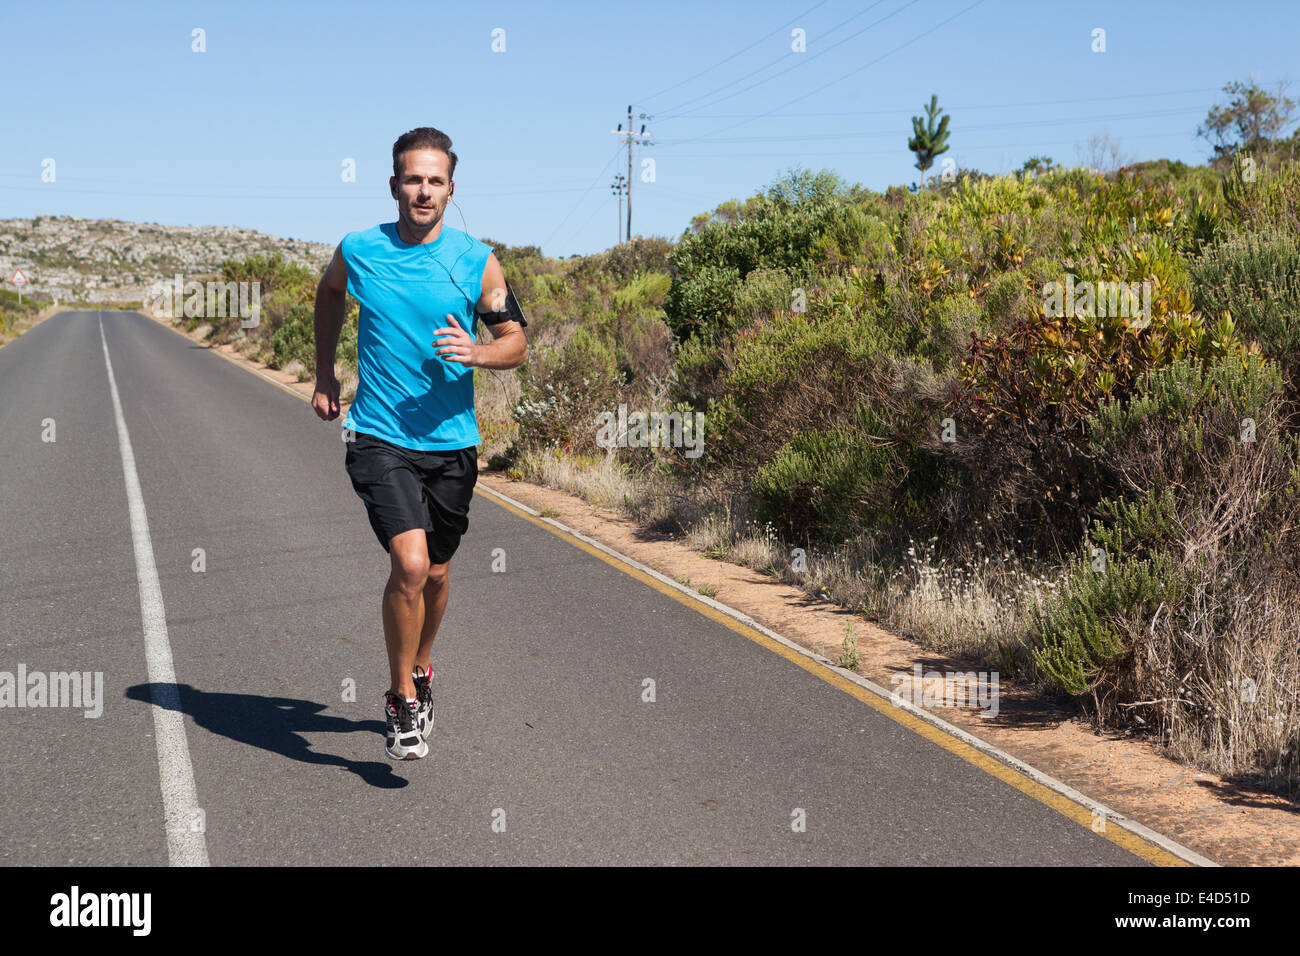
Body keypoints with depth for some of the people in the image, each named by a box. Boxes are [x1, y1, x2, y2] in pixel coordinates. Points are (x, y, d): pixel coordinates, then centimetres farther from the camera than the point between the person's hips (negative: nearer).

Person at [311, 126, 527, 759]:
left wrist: (475, 353, -18)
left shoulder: (476, 261, -3)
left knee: (435, 572, 14)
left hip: (452, 442, 2)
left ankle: (419, 669, 42)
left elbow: (516, 342, 4)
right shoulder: (357, 251, -2)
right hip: (378, 439, -2)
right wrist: (324, 374, 18)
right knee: (410, 563, -19)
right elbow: (329, 294, 21)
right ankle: (403, 701, 0)